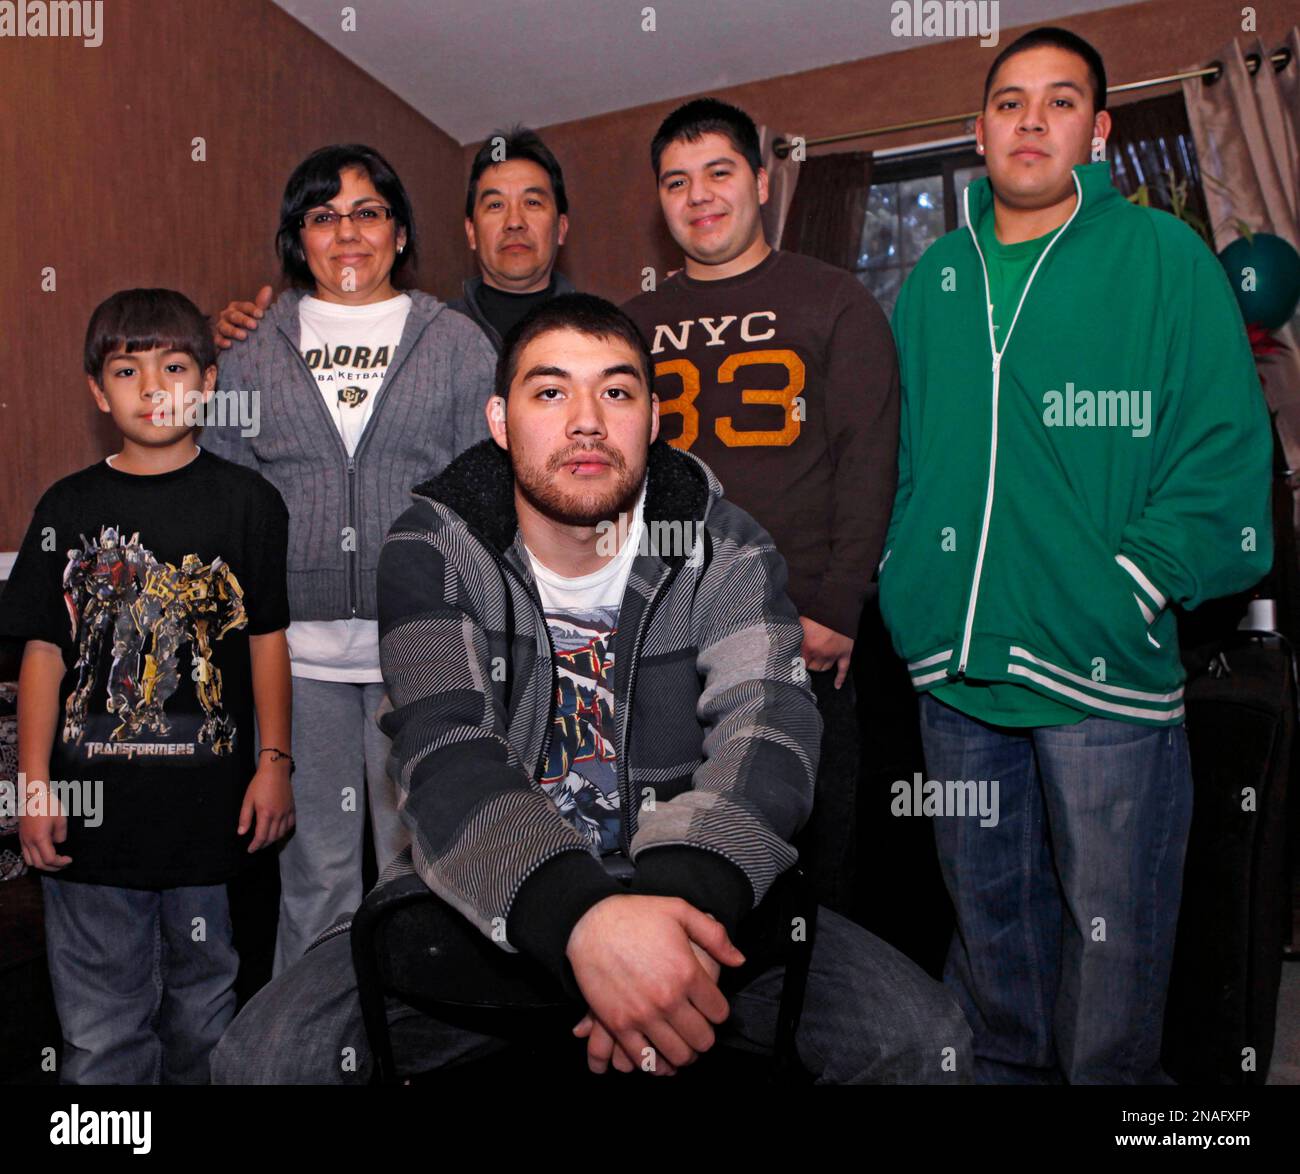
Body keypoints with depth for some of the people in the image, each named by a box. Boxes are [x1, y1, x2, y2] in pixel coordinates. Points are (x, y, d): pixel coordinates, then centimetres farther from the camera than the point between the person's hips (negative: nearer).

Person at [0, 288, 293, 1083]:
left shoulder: (247, 501, 2)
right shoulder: (69, 508, 5)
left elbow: (268, 639, 3)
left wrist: (275, 762, -2)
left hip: (211, 801, 0)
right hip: (92, 806, 1)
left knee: (204, 1003, 15)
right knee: (101, 1029, 9)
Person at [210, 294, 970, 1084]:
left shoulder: (726, 551, -4)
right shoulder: (433, 552, -6)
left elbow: (766, 729, -19)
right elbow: (447, 755, -21)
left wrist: (686, 894, -41)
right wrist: (582, 918, -40)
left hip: (697, 898, 0)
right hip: (491, 903, 1)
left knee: (921, 1039, -18)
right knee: (263, 1055, -19)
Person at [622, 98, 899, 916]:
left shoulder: (833, 302, 4)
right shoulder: (640, 324, 14)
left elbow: (869, 460, -4)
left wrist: (836, 610, -12)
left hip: (804, 634, -3)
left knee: (817, 845, 6)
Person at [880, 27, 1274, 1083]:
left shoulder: (1163, 256, -1)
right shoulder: (935, 279, 11)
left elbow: (1226, 448, -5)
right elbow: (888, 449, 14)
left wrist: (1127, 592, -13)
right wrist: (904, 582, 4)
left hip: (1106, 665, -3)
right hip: (954, 661, 4)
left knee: (1113, 918, 8)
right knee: (988, 903, 18)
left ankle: (1111, 1079, 31)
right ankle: (1010, 1066, 39)